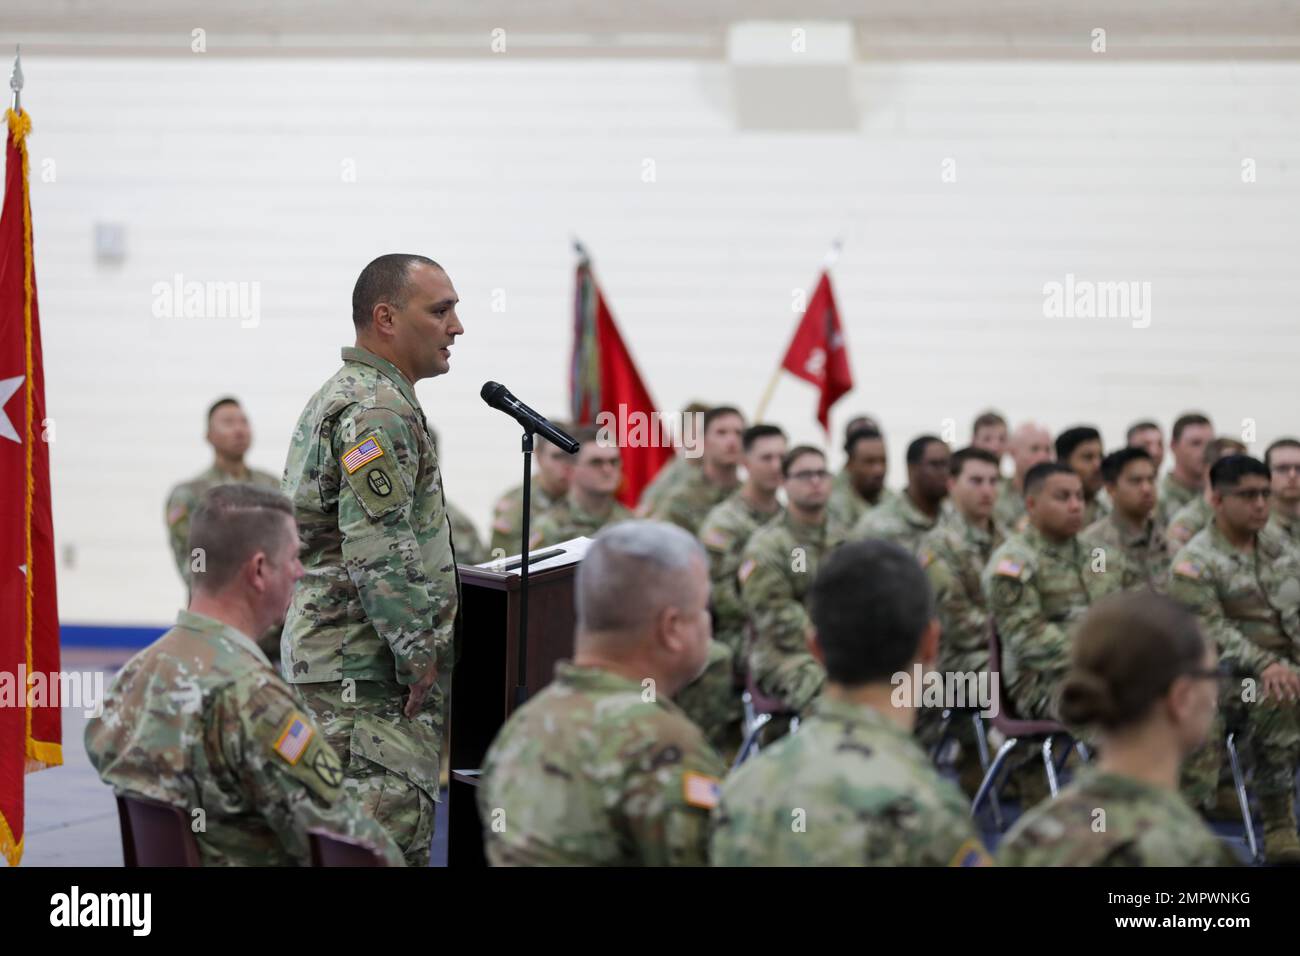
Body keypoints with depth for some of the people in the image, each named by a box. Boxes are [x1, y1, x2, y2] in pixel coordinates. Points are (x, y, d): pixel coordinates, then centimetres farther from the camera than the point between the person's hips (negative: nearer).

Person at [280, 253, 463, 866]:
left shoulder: (336, 397, 20)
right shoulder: (379, 409, -15)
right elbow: (380, 551, -23)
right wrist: (419, 656, -18)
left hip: (325, 660, 11)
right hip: (369, 673, -11)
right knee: (390, 840, -11)